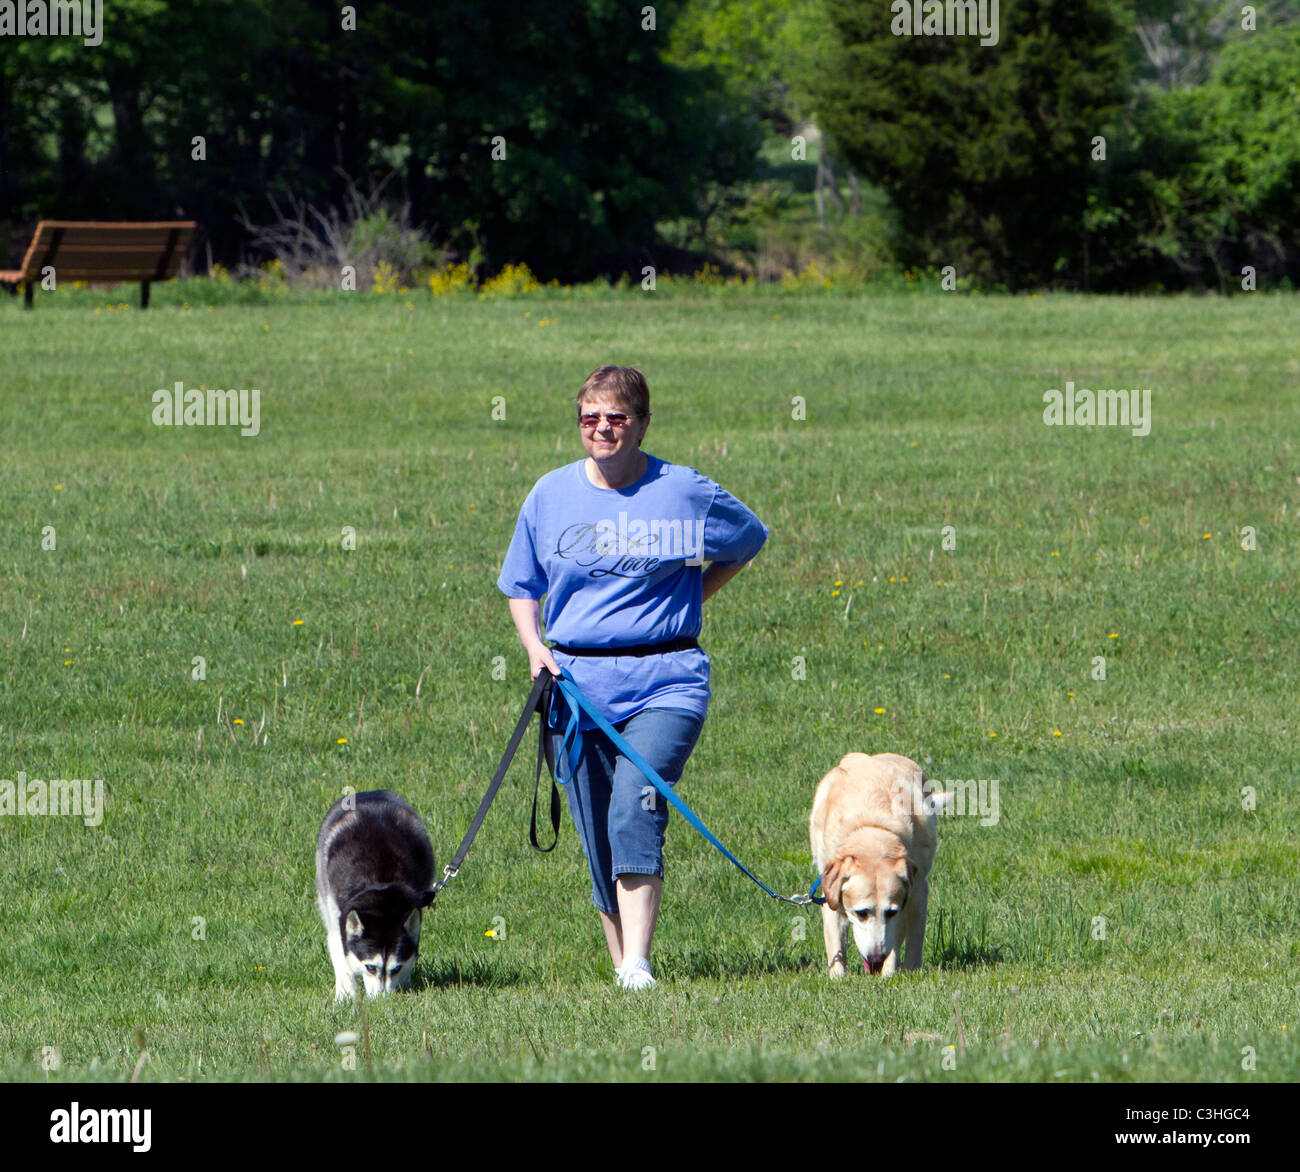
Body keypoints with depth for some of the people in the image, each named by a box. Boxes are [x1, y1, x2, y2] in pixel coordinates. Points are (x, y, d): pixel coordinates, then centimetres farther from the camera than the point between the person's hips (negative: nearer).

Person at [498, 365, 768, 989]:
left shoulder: (683, 491, 1)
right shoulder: (552, 494, 8)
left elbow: (749, 541, 18)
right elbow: (520, 586, 19)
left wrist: (689, 602, 8)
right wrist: (534, 648, 1)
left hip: (663, 684, -3)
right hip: (575, 682, 3)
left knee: (635, 814, -21)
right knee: (596, 838, 4)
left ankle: (637, 967, -25)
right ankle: (620, 962, 16)